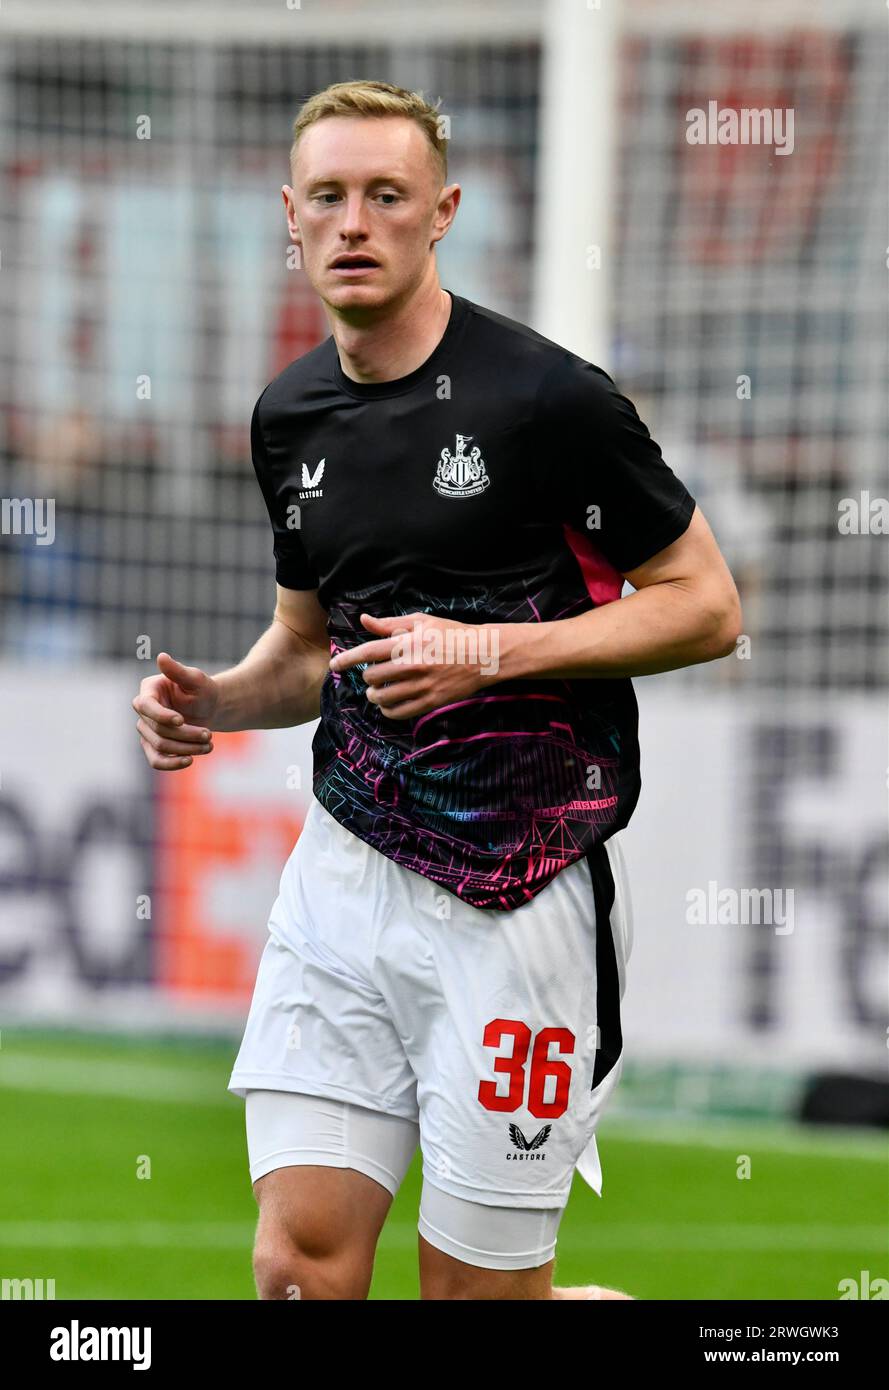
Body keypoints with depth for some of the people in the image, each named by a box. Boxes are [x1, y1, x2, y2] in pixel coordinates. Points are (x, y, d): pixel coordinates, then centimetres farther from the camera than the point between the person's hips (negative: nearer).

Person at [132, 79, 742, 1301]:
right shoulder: (292, 418, 10)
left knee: (476, 1292, -1)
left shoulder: (546, 398, -10)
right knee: (301, 1265, -4)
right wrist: (214, 701, 2)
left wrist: (496, 650, -17)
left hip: (518, 888, -6)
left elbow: (706, 606, -6)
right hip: (345, 867, 6)